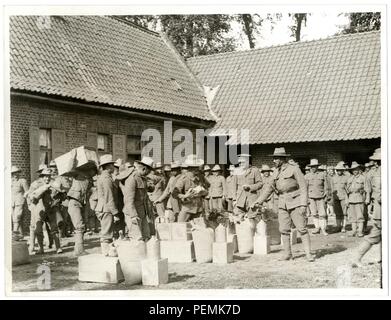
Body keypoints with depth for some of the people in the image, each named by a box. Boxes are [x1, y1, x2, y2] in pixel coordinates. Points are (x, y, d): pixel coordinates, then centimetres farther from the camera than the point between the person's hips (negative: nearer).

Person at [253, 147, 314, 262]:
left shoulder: (294, 169, -7)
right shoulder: (276, 173, 10)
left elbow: (303, 187, -8)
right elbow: (269, 188, 16)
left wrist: (303, 204, -15)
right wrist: (259, 201, 10)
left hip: (295, 203, -6)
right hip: (283, 205, 6)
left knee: (302, 228, -5)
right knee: (284, 230, 5)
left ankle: (308, 253, 0)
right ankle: (287, 253, 15)